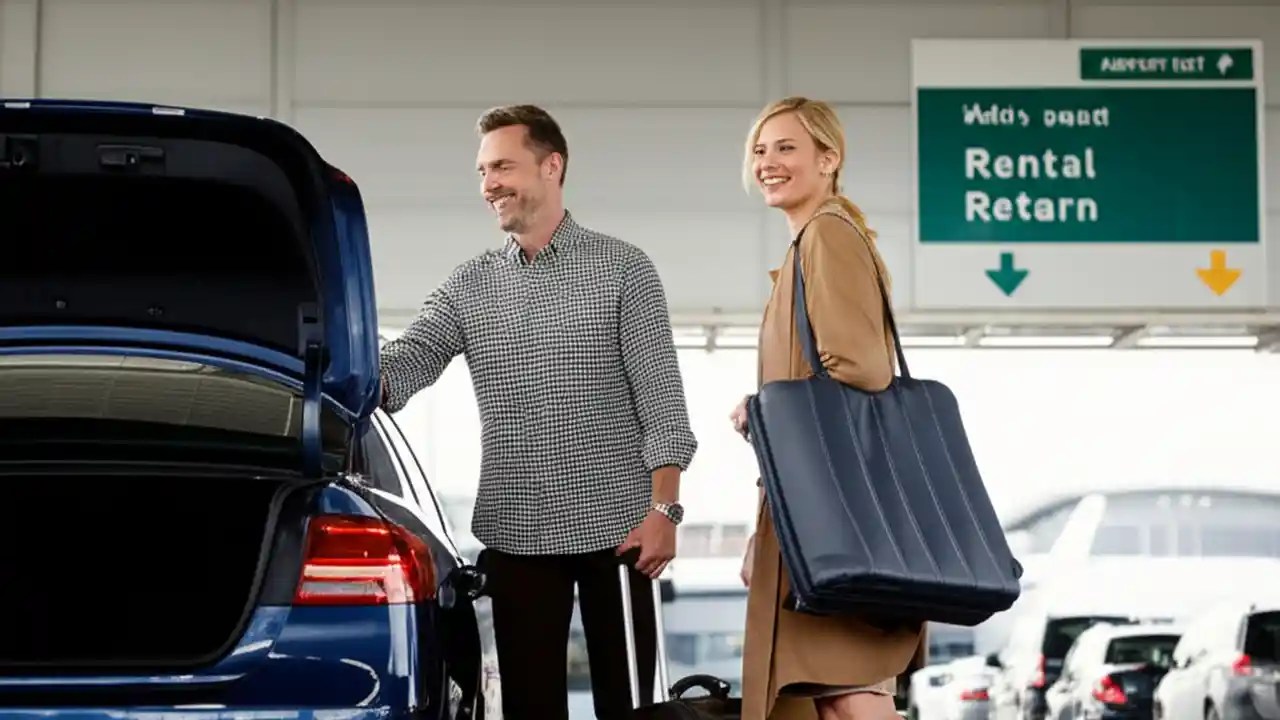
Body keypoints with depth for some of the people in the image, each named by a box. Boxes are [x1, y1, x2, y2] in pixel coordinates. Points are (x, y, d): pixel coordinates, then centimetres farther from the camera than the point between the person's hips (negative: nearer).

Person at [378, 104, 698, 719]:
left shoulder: (622, 269, 1)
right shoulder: (468, 285, 11)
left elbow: (660, 398, -3)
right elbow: (402, 366, -2)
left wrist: (662, 509, -11)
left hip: (615, 526, -3)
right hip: (516, 535, 3)